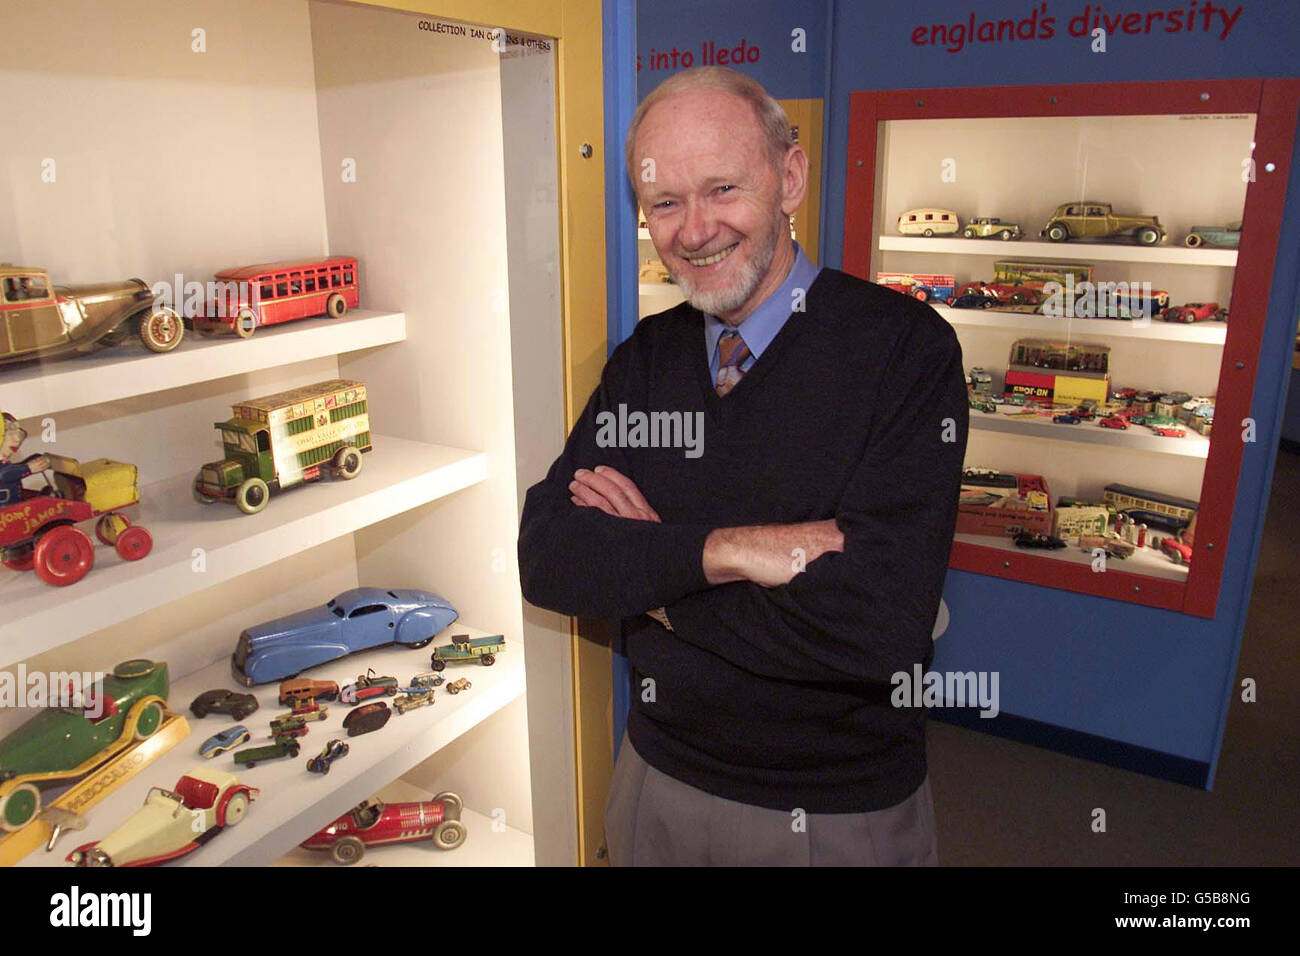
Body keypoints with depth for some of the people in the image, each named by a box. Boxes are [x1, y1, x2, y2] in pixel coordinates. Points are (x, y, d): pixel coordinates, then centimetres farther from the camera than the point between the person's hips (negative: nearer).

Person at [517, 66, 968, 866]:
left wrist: (644, 568, -18)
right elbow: (546, 559, -11)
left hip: (840, 817, -4)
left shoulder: (906, 347, -18)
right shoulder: (644, 358, -2)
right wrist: (717, 551, -27)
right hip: (658, 779, 4)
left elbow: (880, 625, -28)